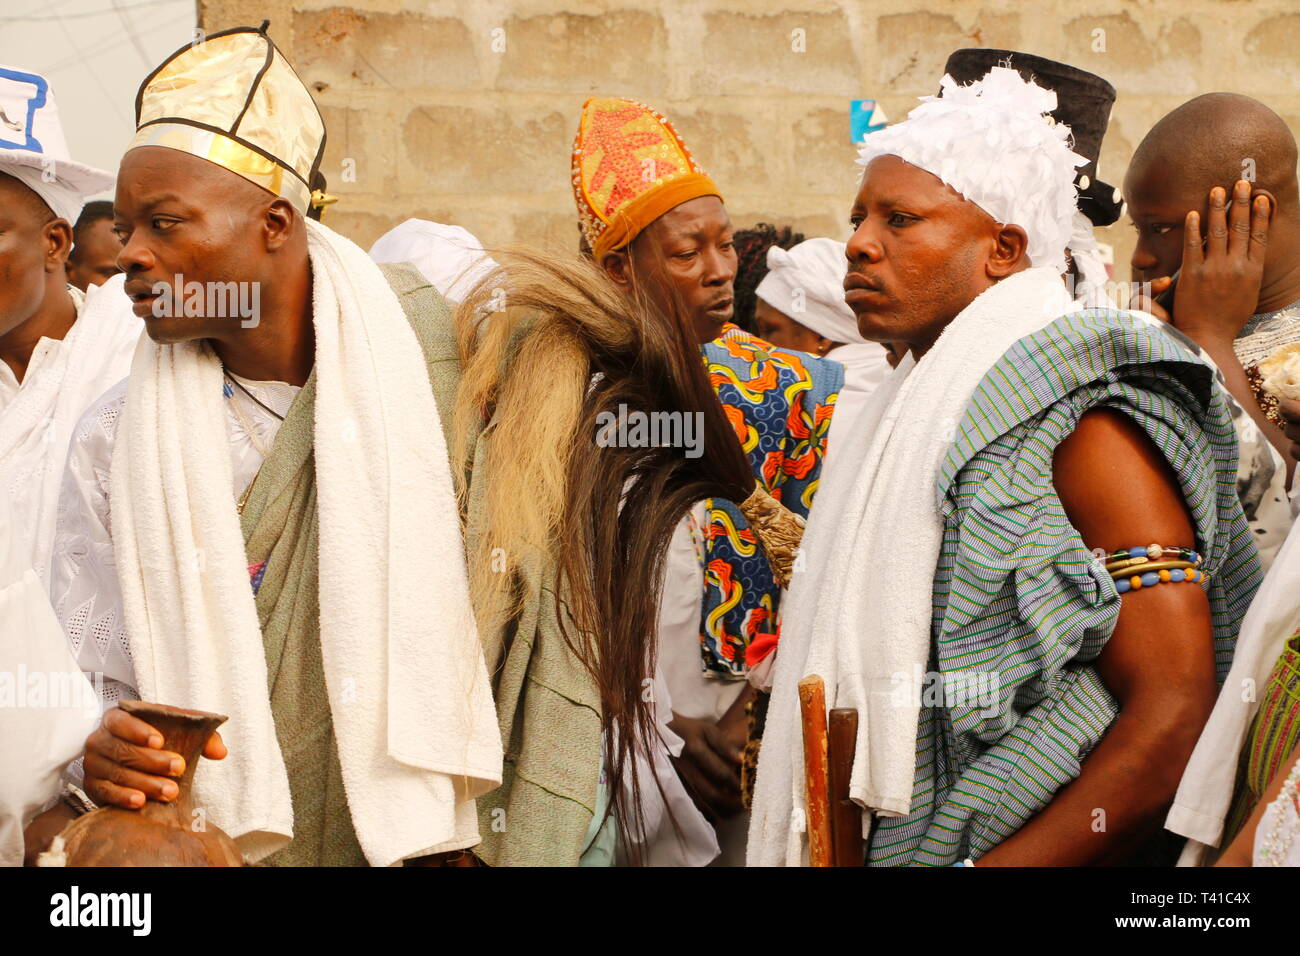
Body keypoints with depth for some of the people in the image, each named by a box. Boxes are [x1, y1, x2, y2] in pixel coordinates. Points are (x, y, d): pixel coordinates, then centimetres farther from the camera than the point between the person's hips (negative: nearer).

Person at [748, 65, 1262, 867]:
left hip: (1011, 847, -8)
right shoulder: (922, 409, 11)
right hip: (877, 847, 8)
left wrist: (978, 869, -24)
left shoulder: (1081, 418, -14)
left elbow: (1176, 716, -21)